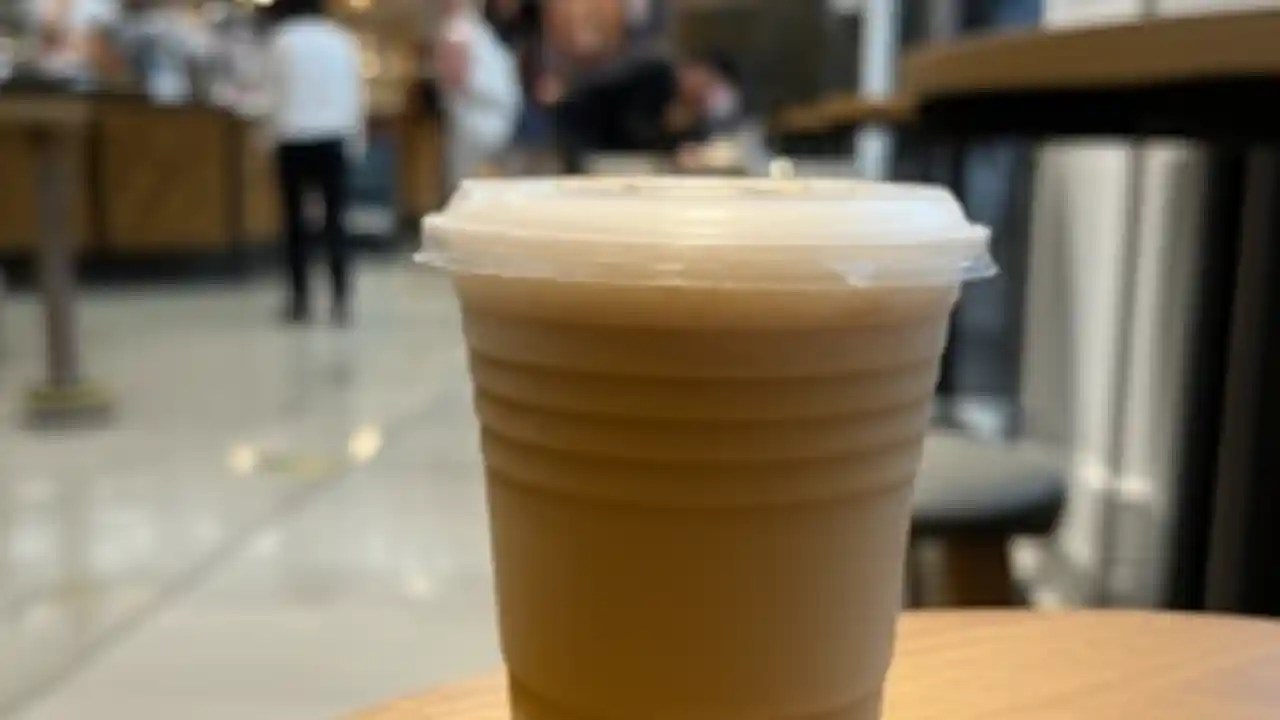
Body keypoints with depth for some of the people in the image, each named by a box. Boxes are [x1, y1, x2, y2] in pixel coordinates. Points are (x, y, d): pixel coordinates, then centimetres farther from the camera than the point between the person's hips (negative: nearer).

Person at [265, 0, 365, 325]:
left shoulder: (280, 39, -1)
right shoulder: (342, 38, 6)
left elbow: (274, 93, -3)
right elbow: (356, 92, 8)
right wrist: (357, 138, 15)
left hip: (294, 139, -2)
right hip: (333, 138, 2)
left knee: (296, 219, 7)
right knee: (335, 219, 2)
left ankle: (301, 300, 9)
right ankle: (341, 299, -4)